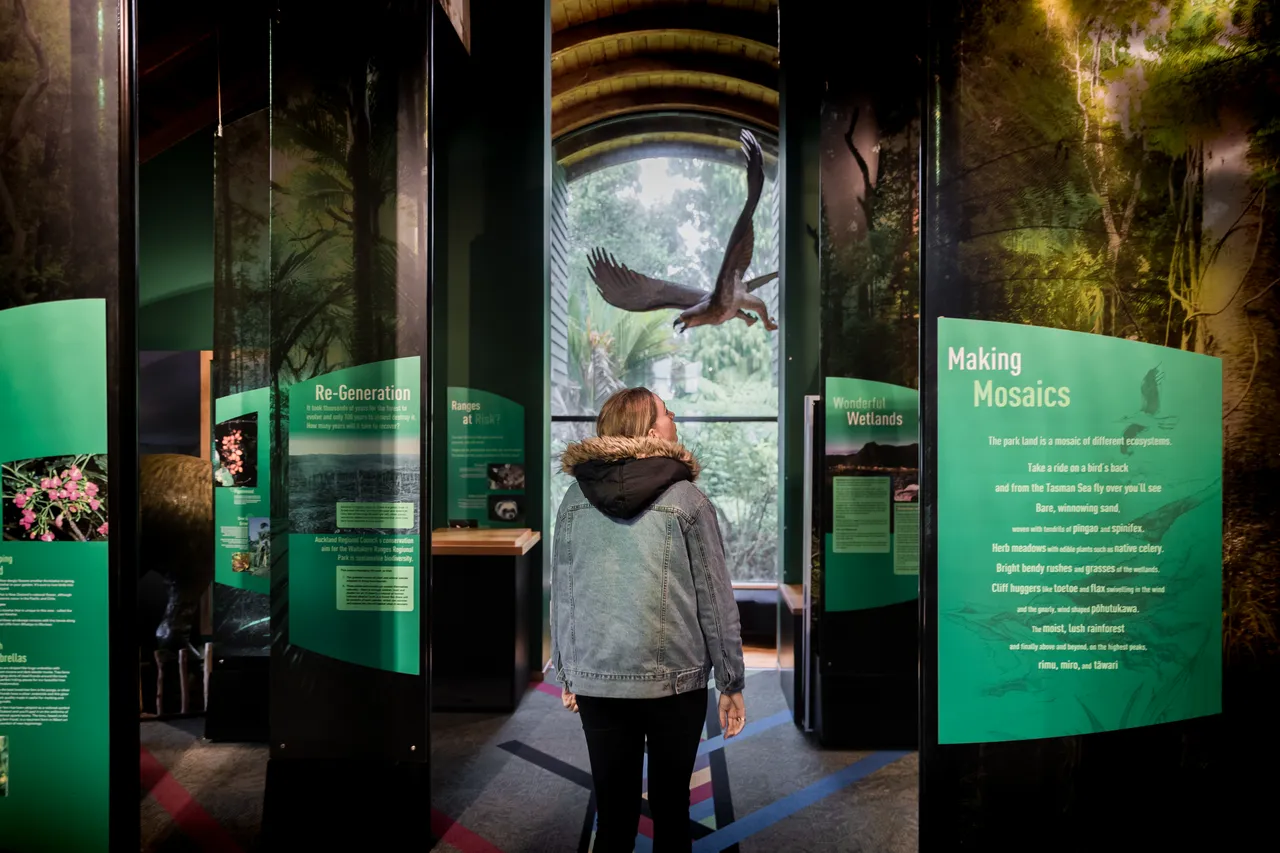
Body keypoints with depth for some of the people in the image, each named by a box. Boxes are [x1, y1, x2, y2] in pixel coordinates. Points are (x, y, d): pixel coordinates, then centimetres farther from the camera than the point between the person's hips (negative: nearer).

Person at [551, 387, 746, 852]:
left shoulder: (576, 499, 0)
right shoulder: (687, 500, -8)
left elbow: (561, 596, 5)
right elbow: (716, 599, -6)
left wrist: (567, 673, 16)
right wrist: (731, 682, 3)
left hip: (597, 680, 2)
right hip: (675, 680, -2)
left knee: (613, 812, 14)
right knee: (670, 807, 14)